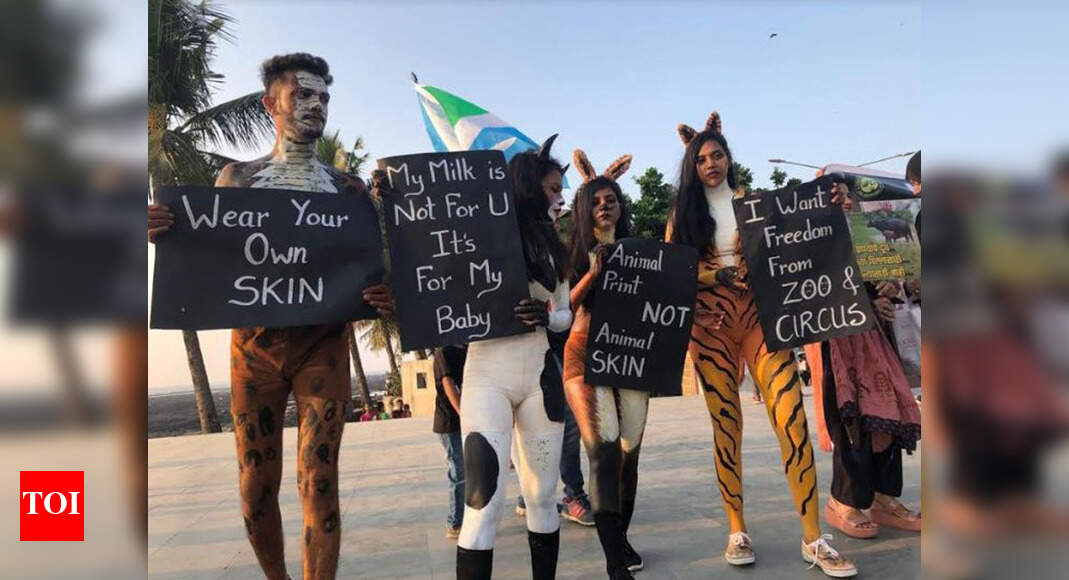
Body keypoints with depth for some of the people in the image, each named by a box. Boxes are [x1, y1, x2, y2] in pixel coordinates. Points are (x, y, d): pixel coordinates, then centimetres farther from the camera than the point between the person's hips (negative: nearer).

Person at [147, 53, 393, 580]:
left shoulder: (349, 188, 9)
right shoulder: (237, 177, 11)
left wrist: (384, 298, -14)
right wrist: (169, 236, -13)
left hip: (323, 343, -1)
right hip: (254, 344, 1)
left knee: (318, 483, -5)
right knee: (256, 489, 7)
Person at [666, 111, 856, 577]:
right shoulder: (682, 213, 10)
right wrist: (719, 276, -13)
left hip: (758, 314, 1)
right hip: (710, 322, 0)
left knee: (792, 418, -10)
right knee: (725, 423, 2)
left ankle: (813, 539, -3)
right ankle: (737, 530, 14)